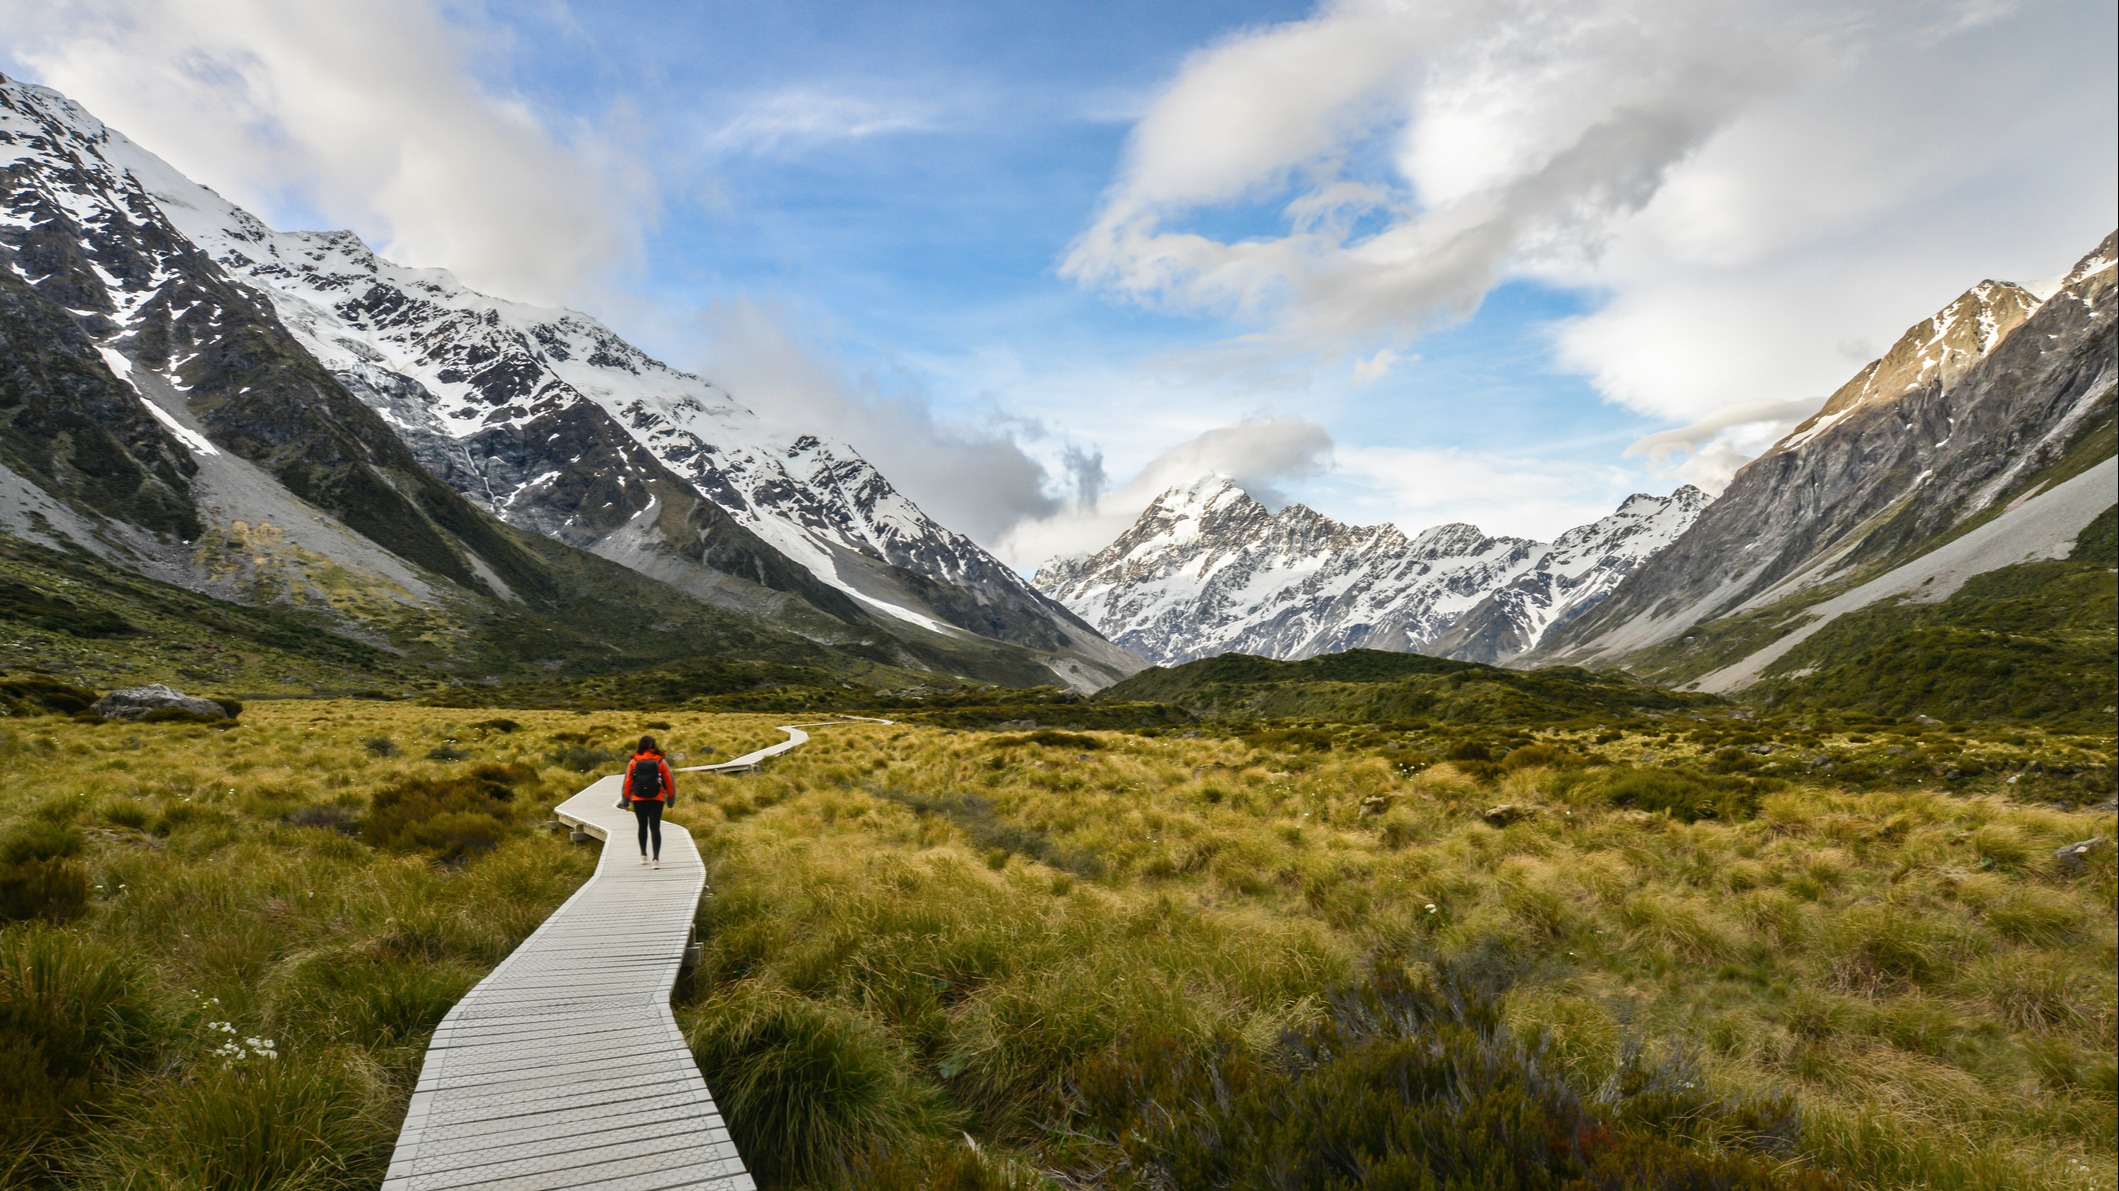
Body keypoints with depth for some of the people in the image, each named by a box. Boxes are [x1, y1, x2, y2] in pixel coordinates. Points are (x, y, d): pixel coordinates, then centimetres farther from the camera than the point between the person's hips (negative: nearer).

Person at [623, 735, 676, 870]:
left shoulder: (633, 762, -3)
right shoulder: (661, 762, -3)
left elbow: (627, 781, 0)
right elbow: (669, 781, 0)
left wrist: (626, 798, 12)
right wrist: (671, 798, 12)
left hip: (638, 799, 1)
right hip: (656, 799, -1)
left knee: (643, 826, 18)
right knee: (655, 828, -2)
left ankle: (643, 855, 28)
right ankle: (656, 858, -13)